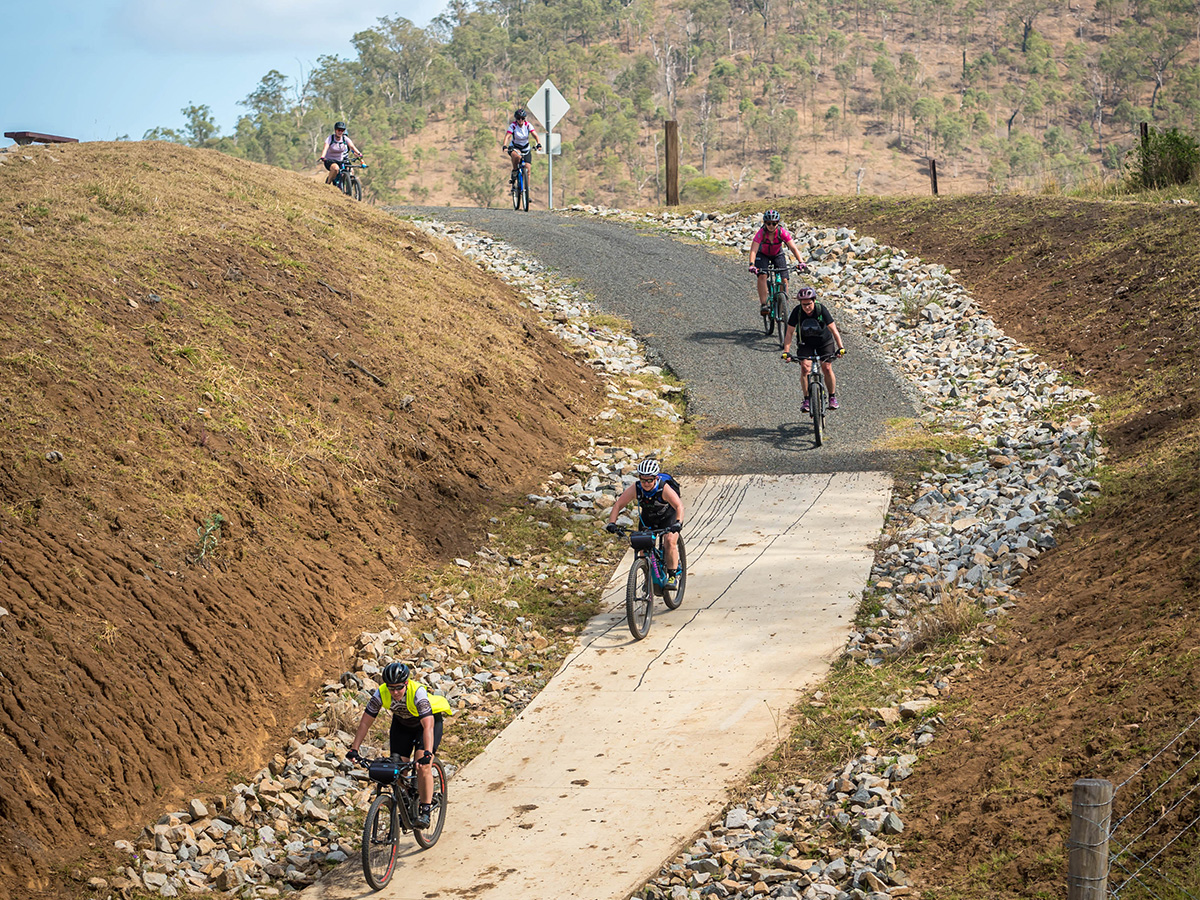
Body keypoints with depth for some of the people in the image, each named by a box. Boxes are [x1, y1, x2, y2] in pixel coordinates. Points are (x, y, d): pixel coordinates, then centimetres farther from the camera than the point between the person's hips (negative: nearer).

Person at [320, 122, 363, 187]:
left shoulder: (345, 139, -6)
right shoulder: (330, 139, -14)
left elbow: (352, 146, -23)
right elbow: (325, 149, -29)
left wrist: (359, 153, -43)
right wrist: (322, 157, -50)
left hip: (340, 161, 4)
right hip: (329, 161, -4)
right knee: (335, 168, -37)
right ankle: (328, 184, -18)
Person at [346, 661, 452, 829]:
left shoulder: (418, 692, -38)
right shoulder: (381, 693, -28)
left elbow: (428, 726, -45)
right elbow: (365, 722, -20)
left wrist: (427, 754, -56)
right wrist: (354, 749, -27)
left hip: (429, 720, -4)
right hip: (402, 724, 4)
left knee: (423, 765, -22)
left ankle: (425, 810, -15)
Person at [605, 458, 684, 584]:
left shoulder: (664, 488, -35)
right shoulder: (635, 488, -26)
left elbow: (679, 506, -44)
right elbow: (618, 505, -23)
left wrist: (678, 522, -62)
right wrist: (611, 523, -37)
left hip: (668, 516, -3)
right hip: (647, 516, 4)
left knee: (670, 540, -23)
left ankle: (672, 575, -11)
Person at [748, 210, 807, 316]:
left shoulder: (782, 232, -28)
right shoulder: (761, 233, -31)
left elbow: (793, 248, -31)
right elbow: (753, 250, -37)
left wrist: (801, 262, -44)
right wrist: (752, 265, -53)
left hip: (778, 255, 1)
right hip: (763, 255, -1)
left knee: (784, 280, -13)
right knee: (762, 276, -25)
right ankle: (763, 304, -22)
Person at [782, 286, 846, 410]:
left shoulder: (821, 309, -26)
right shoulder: (797, 312, -23)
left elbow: (834, 330, -25)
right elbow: (789, 333, -18)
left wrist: (840, 347, -36)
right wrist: (786, 351, -29)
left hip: (824, 341, -1)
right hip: (806, 343, 1)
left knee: (827, 368, -13)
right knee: (805, 366, -18)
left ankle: (832, 397, 7)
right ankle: (807, 399, -10)